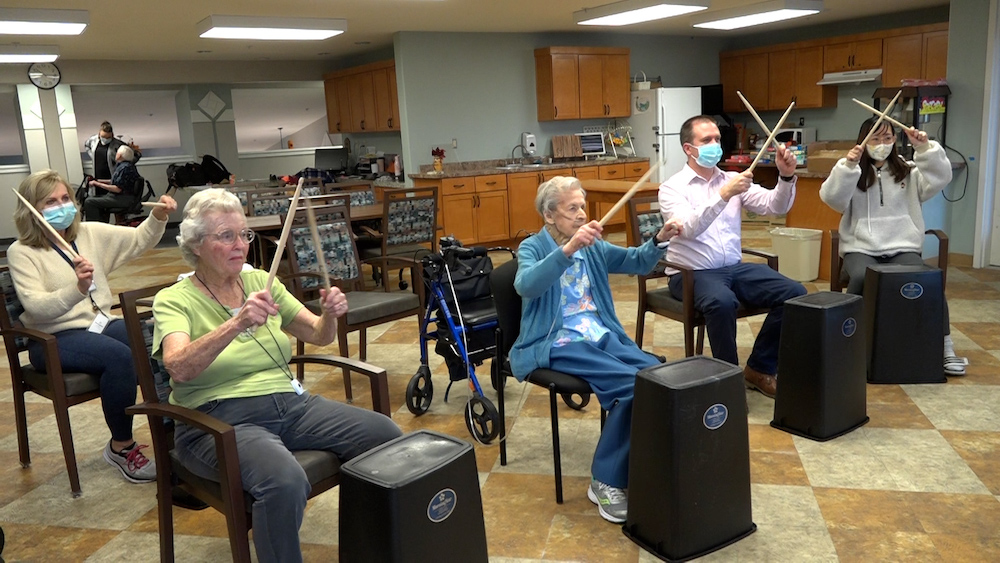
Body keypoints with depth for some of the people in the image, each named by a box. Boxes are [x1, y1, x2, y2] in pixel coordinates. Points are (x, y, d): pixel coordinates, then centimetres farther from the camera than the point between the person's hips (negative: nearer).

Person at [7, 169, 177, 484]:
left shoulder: (90, 234, 10)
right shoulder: (21, 252, -6)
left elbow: (138, 241, 10)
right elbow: (35, 307, -18)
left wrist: (158, 218, -10)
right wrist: (77, 289, -35)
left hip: (100, 324, 5)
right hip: (55, 339, -5)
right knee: (118, 356, -34)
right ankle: (121, 448, -16)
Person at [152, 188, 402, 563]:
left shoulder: (260, 281, 12)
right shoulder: (173, 300, -3)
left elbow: (319, 336, 13)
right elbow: (178, 367, -23)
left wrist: (330, 314, -9)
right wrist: (237, 324, -36)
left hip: (290, 404, 5)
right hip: (219, 419, -5)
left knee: (386, 435, -15)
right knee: (285, 481, -37)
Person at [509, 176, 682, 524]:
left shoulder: (593, 247, 17)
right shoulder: (533, 248, -2)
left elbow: (636, 262, 10)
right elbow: (525, 286, -24)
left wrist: (659, 240, -12)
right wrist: (568, 248, -37)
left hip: (602, 335, 6)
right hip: (556, 344, -6)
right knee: (630, 383, -28)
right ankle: (605, 480, -14)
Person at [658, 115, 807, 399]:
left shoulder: (733, 180, 12)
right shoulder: (672, 187, -2)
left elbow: (774, 206, 1)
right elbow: (688, 228, -21)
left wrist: (786, 177, -17)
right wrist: (723, 195, -30)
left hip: (735, 268, 6)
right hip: (692, 273, -5)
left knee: (794, 293, -14)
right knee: (722, 301, -37)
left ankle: (760, 369, 1)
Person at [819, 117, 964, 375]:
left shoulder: (909, 172, 13)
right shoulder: (852, 172, 7)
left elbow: (940, 178, -2)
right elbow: (832, 198, -10)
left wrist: (925, 148, -14)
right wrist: (848, 166, -23)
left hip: (903, 247, 2)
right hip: (861, 248, -1)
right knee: (861, 278, -35)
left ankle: (945, 347, -12)